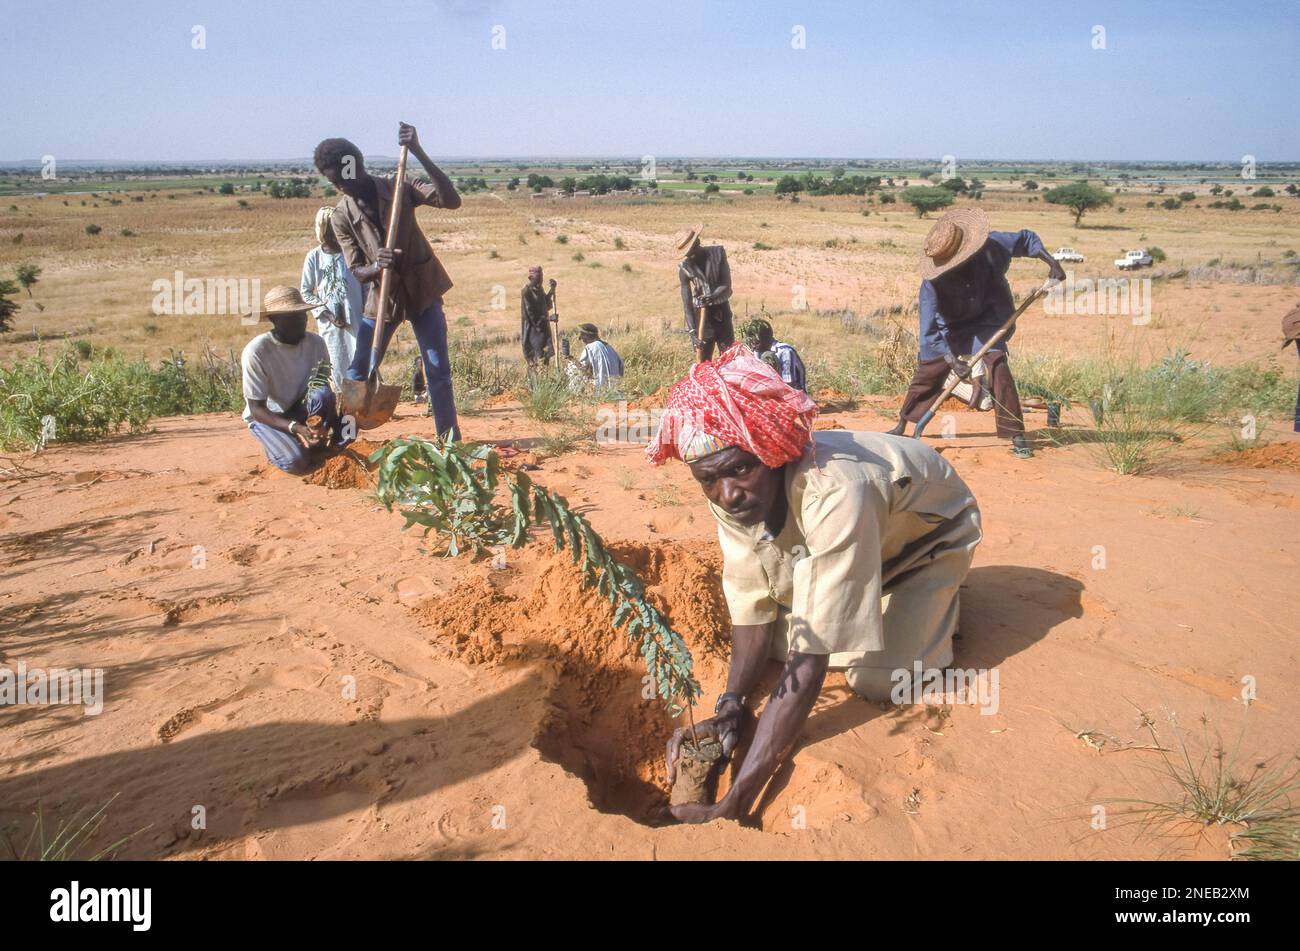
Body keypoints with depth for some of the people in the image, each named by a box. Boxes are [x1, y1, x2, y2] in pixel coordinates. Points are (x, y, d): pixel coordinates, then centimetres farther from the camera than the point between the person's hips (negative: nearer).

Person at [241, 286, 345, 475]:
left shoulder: (315, 342, -13)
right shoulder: (256, 351, -25)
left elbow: (326, 391, -4)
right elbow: (257, 409, -22)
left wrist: (333, 423, -24)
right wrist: (296, 428, -37)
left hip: (301, 410, 3)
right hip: (266, 416, -3)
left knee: (321, 393, -30)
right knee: (297, 461, -29)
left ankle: (317, 446, -8)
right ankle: (277, 447, 6)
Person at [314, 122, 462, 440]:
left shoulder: (398, 189, -10)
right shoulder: (341, 216, -7)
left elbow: (451, 200, -23)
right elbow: (357, 272, -8)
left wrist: (418, 153, -32)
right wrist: (376, 266, -33)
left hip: (422, 290, -1)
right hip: (382, 297, 1)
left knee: (438, 370, 1)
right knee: (357, 374, 1)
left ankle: (451, 440, 11)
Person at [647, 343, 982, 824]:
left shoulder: (834, 494, -46)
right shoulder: (730, 492, -26)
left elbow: (811, 659, -47)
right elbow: (754, 603, -15)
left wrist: (732, 806, -47)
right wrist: (731, 706, -31)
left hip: (925, 532, -5)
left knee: (878, 679, -21)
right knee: (777, 642, -9)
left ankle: (933, 606, 9)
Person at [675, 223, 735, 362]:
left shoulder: (718, 253, -6)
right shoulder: (684, 267, -8)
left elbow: (727, 286, -9)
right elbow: (687, 303, -11)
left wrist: (713, 297, -30)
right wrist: (692, 331, -22)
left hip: (722, 314, 1)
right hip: (701, 318, -1)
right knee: (702, 363, -2)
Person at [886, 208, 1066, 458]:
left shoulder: (990, 245, -24)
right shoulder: (932, 282, -29)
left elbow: (1026, 239, -4)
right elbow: (929, 329, -28)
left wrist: (1050, 261, -17)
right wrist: (952, 361, -35)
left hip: (985, 322, 0)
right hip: (949, 327, 0)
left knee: (998, 367, -17)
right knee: (927, 371, 3)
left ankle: (1017, 435, -8)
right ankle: (901, 426, 24)